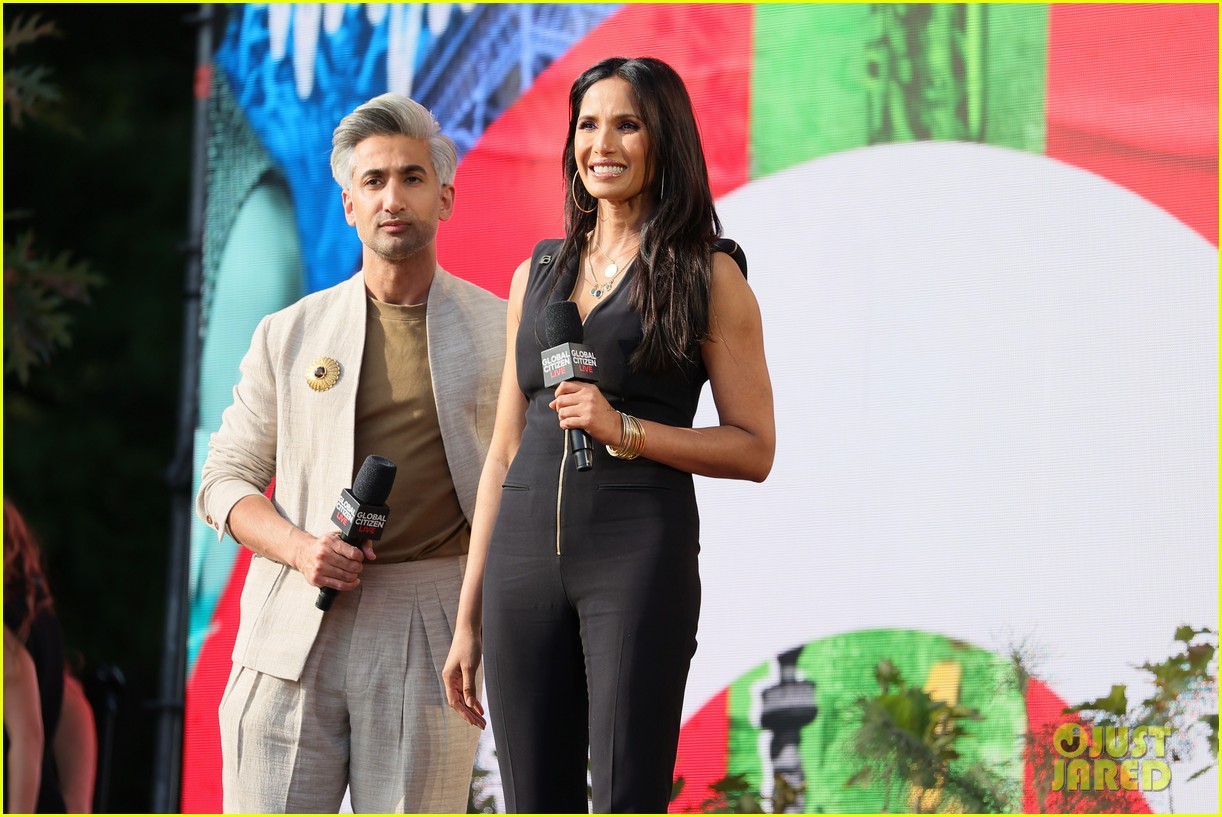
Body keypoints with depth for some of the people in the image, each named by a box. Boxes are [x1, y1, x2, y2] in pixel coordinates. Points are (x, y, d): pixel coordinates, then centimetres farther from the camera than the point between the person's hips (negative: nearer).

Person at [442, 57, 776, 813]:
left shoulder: (709, 277, 3)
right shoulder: (537, 274, 16)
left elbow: (754, 450, 0)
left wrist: (624, 431, -15)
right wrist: (469, 617, 13)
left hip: (640, 551, -4)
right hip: (526, 551, 5)